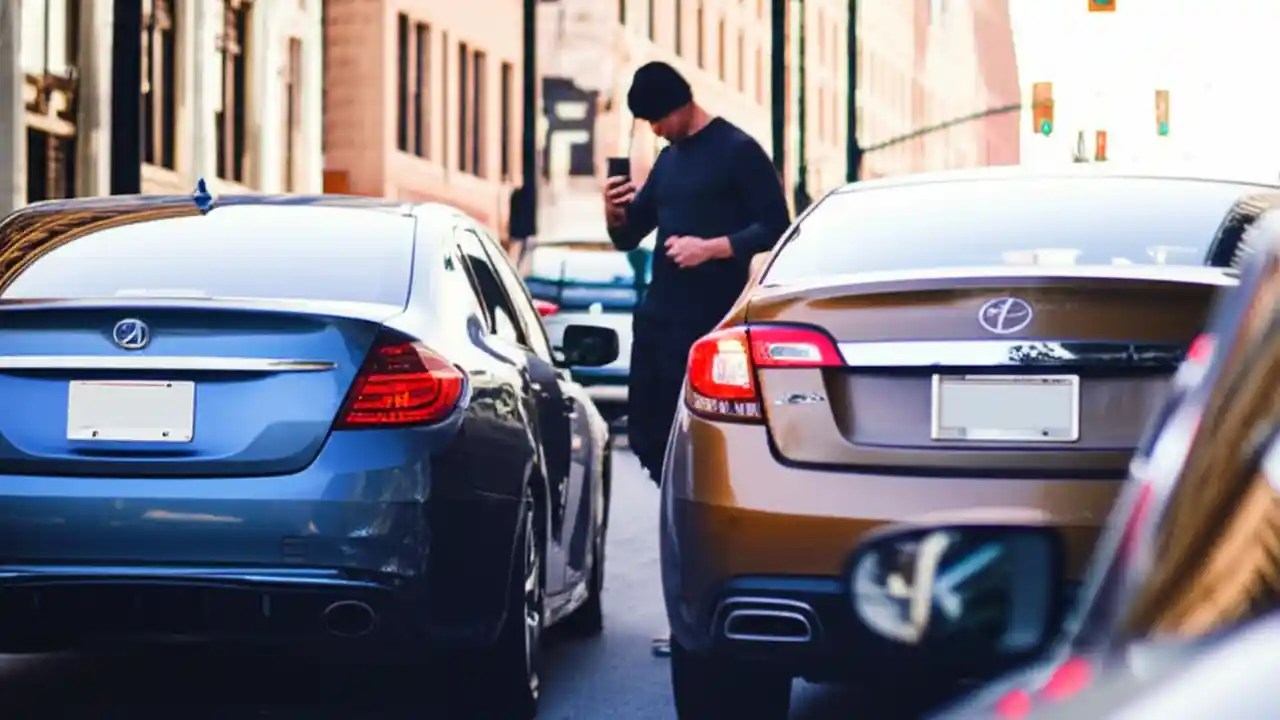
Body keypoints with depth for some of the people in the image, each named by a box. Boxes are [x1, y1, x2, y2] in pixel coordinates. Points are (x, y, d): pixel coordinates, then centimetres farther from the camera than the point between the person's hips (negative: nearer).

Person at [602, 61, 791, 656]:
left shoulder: (737, 152, -6)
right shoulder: (668, 161, 17)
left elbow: (774, 226, -10)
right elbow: (628, 236, 20)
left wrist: (711, 247, -20)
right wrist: (615, 211, -2)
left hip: (707, 323, -8)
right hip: (657, 318, 8)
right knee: (649, 439, 7)